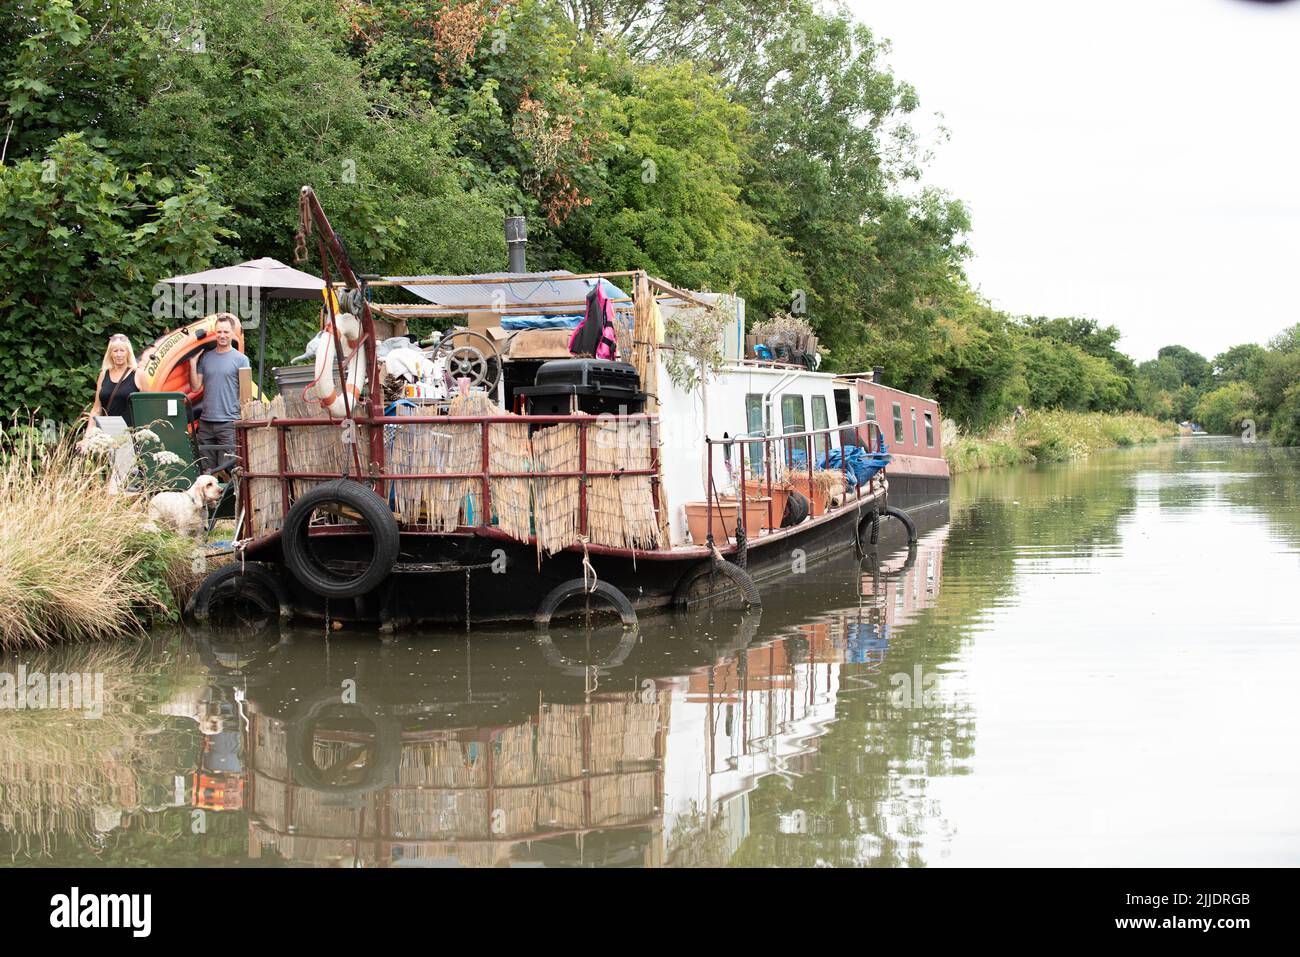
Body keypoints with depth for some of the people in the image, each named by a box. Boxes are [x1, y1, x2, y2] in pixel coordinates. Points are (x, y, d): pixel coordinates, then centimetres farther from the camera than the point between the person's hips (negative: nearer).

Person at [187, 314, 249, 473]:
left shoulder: (241, 359, 1)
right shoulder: (205, 357, 12)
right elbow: (195, 387, 10)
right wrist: (193, 362, 3)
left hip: (229, 422, -4)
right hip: (206, 422, 4)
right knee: (207, 469, 8)